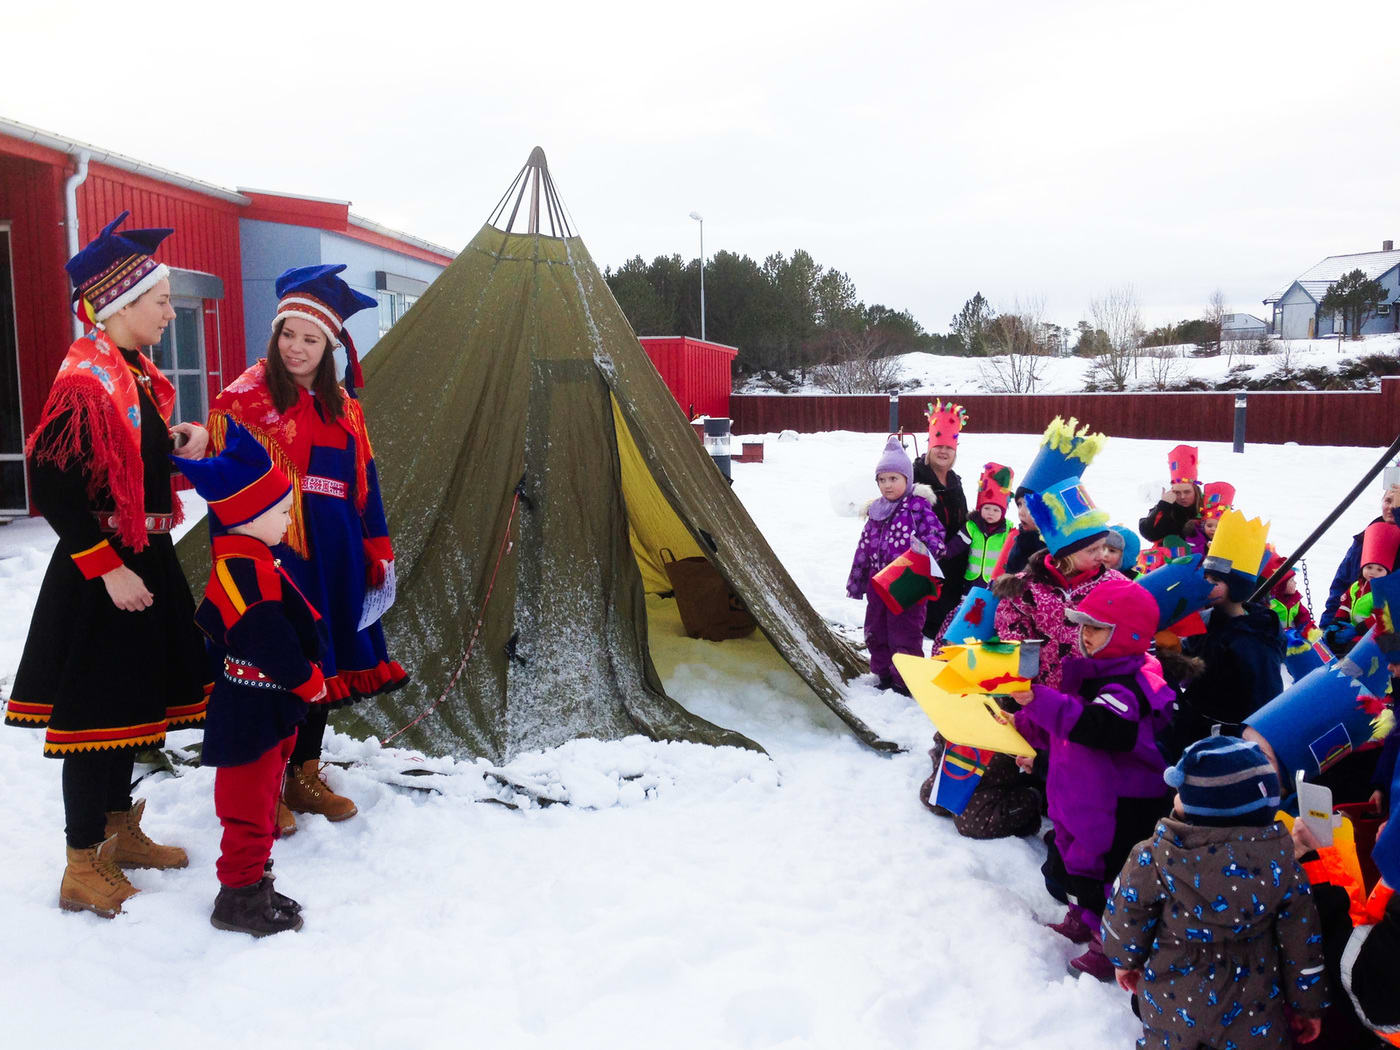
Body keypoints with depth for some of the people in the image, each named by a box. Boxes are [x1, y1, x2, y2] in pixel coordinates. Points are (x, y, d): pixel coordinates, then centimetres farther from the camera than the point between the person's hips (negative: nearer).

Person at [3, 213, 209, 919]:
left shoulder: (135, 374, 10)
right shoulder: (85, 380, -18)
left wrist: (178, 442, 1)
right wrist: (108, 569, -21)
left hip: (146, 559, 9)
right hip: (100, 575, -9)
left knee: (133, 698, 18)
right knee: (96, 711, 0)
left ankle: (120, 834, 34)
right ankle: (81, 869, 14)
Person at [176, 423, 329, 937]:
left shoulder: (247, 563, 10)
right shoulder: (246, 572, -25)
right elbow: (270, 642, -29)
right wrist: (308, 681, -13)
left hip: (265, 711, 11)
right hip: (252, 717, -11)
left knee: (259, 803, 20)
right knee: (249, 808, 1)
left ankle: (252, 882, 33)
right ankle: (239, 898, 13)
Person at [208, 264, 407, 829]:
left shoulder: (343, 405, 14)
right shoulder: (248, 396, -4)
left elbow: (364, 485, 16)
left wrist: (378, 553, 13)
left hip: (333, 552, 6)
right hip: (272, 547, -6)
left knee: (322, 660, 12)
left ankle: (305, 777, 27)